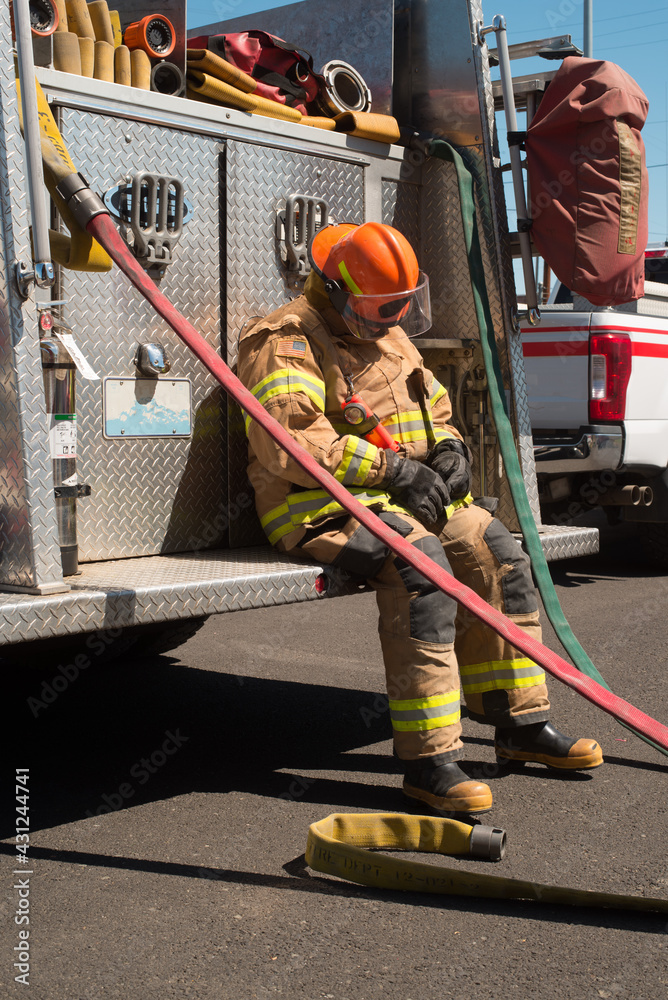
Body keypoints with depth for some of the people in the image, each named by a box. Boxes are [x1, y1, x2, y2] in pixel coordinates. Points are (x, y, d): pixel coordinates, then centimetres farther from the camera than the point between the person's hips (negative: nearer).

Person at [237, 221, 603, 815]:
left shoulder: (390, 336, 19)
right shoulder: (287, 343, -9)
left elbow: (434, 408, 28)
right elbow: (288, 443, -23)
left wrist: (449, 448, 3)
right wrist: (391, 466, -22)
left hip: (406, 494, 9)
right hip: (320, 504, -8)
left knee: (496, 552, -8)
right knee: (420, 563, -33)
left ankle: (522, 724, 2)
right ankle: (429, 760, -31)